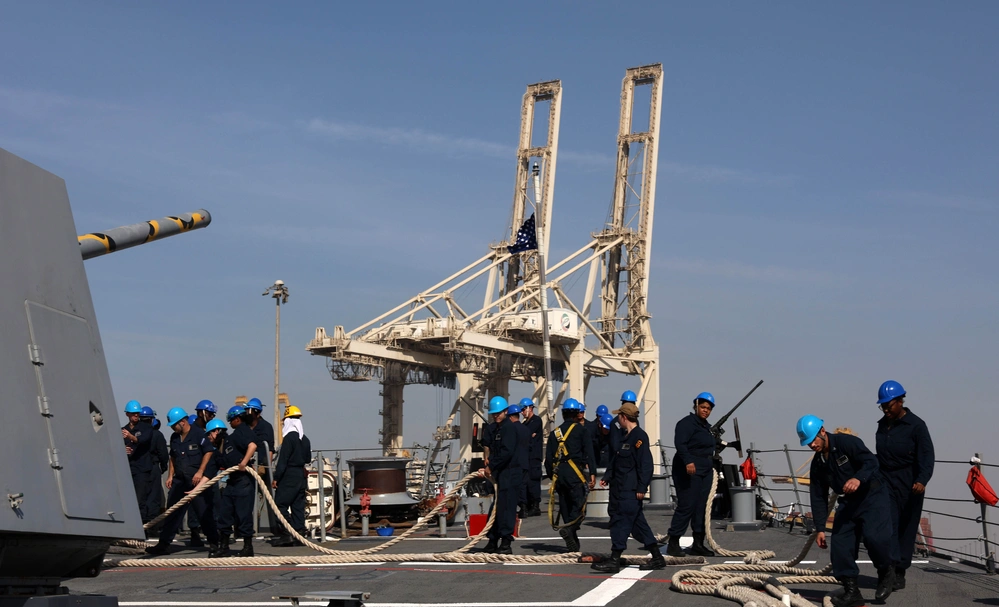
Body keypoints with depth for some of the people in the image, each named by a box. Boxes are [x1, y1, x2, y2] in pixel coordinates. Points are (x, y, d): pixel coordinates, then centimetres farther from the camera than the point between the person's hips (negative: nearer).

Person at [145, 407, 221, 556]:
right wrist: (170, 475, 12)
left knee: (205, 513, -2)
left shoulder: (198, 434, -10)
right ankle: (164, 544, 12)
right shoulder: (174, 437, 11)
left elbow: (209, 452, -12)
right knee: (172, 513, 7)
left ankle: (214, 544, 7)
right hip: (179, 481, 7)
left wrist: (200, 472, -17)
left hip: (197, 480, -7)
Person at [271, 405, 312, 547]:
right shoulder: (305, 439, 12)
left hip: (289, 476, -8)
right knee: (298, 506, 8)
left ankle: (286, 534, -13)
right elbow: (308, 459, 18)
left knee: (280, 504, -5)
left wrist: (276, 478, -13)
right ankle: (299, 534, 6)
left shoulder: (289, 437, -13)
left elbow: (283, 460, -15)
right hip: (301, 476, 8)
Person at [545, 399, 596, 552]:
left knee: (566, 508, 9)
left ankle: (573, 544, 11)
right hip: (575, 472, -5)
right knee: (579, 505, -6)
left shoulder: (554, 433, 15)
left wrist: (552, 477, 19)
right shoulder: (581, 430, 3)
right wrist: (593, 473, -12)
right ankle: (569, 529, -32)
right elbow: (589, 453, -8)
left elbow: (548, 458, 13)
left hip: (559, 473, 5)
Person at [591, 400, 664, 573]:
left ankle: (614, 561, -8)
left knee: (621, 522, -9)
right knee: (638, 523, 12)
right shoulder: (625, 436, 17)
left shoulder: (639, 436, -13)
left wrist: (641, 487, -20)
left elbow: (645, 464, -18)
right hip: (620, 488, 10)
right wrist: (607, 477, 18)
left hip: (631, 490, -10)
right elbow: (615, 460, 25)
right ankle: (657, 558, 18)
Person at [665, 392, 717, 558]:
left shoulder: (705, 426, 20)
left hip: (705, 471, 9)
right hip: (688, 470, -9)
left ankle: (698, 544, 13)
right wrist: (688, 461, -38)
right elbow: (680, 443, -26)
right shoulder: (687, 423, -10)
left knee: (701, 507, 8)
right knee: (686, 506, -11)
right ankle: (673, 543, -6)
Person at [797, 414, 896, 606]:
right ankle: (851, 591, 7)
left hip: (872, 494, -7)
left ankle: (886, 572, 0)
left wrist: (859, 478, -46)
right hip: (849, 501, 7)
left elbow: (871, 461, -26)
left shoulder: (846, 442, -14)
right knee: (840, 544, -3)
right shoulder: (817, 464, 6)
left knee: (873, 535, -27)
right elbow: (818, 497, 9)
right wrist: (820, 529, 5)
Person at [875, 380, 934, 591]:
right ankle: (891, 567, -16)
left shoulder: (916, 425, -9)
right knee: (887, 524, -11)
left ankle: (900, 572, 13)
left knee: (906, 527, 4)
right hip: (886, 482, 4)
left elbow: (926, 456, -16)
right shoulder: (882, 425, 9)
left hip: (909, 485, -4)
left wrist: (922, 480, -31)